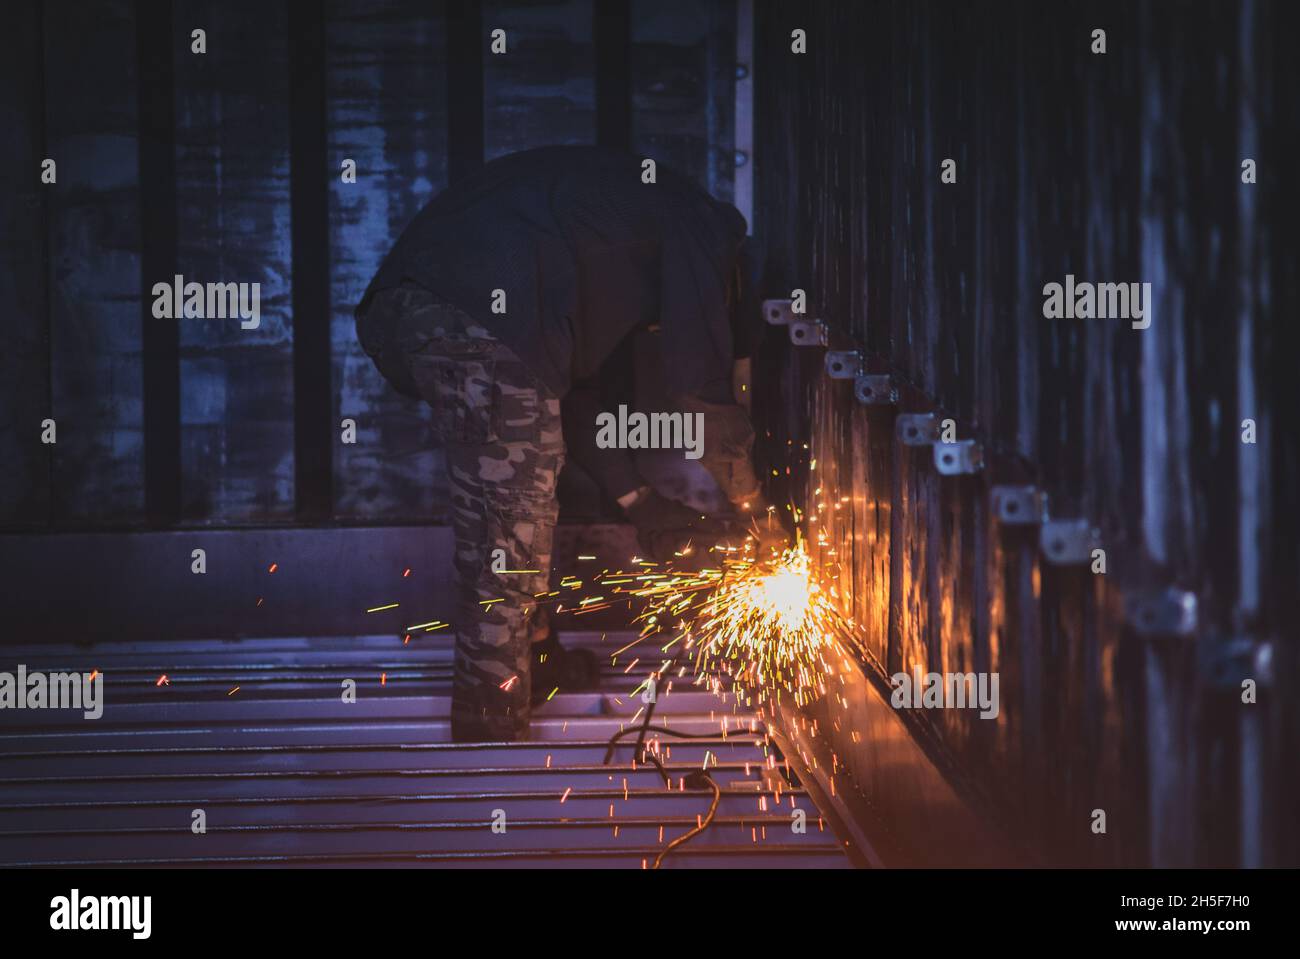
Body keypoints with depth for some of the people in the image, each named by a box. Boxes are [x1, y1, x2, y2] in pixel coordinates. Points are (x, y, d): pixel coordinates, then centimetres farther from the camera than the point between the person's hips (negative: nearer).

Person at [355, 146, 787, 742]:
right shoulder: (703, 228, 16)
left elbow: (570, 385, 37)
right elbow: (704, 389, 10)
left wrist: (637, 500, 35)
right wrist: (758, 517, 22)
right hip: (484, 316, -9)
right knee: (509, 533, -1)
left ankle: (535, 657, 40)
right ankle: (493, 732, 4)